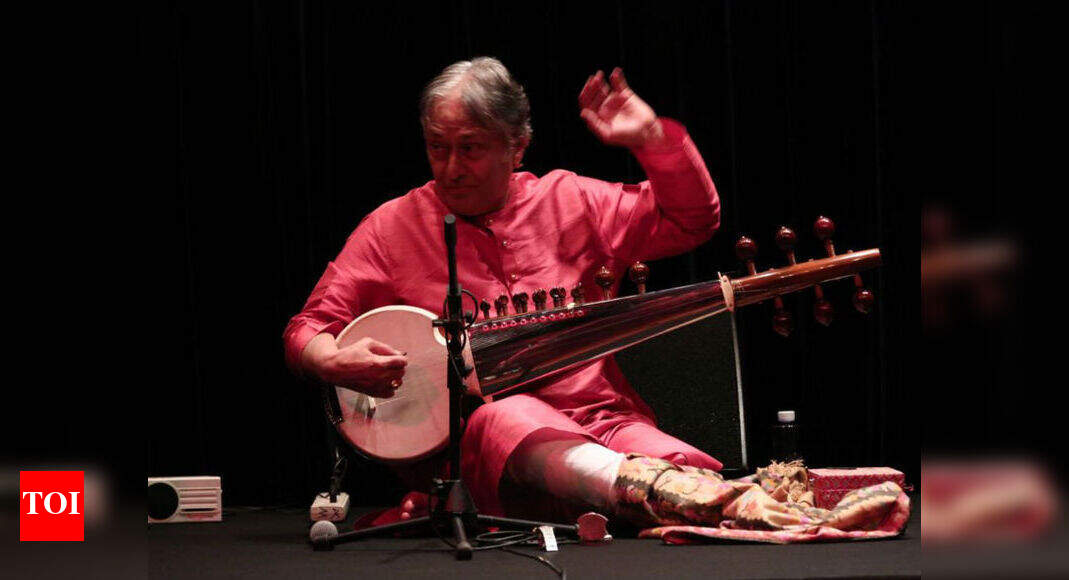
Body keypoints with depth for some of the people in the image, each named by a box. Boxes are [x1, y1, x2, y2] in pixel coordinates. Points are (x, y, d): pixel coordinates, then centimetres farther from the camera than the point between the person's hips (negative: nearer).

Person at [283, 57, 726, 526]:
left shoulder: (568, 201, 17)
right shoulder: (393, 226, 11)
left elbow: (693, 219, 20)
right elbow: (309, 330, 10)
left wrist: (651, 138, 5)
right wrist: (333, 363, -14)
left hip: (603, 421, 5)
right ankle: (644, 488, -67)